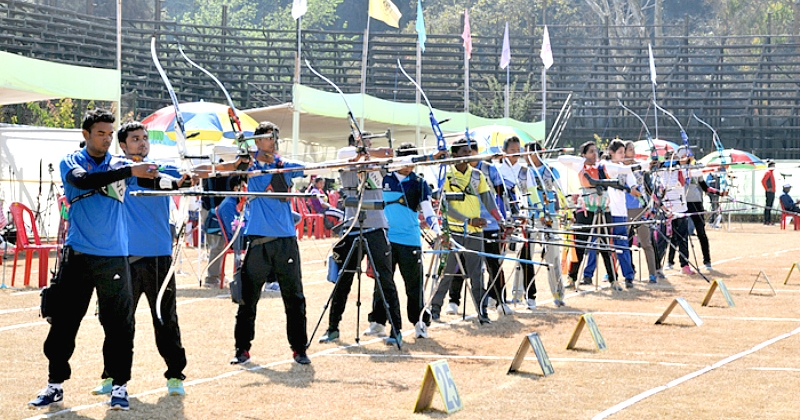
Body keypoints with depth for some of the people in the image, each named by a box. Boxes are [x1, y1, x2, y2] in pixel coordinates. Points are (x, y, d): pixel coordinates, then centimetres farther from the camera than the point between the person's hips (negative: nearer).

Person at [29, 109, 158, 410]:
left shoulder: (120, 165, 8)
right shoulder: (71, 162, 2)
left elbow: (151, 179, -8)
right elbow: (83, 180, -20)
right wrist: (130, 172, -29)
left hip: (114, 257, 1)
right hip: (78, 255, -1)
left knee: (119, 324, 0)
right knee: (63, 322, 4)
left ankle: (119, 385, 10)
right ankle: (55, 385, 15)